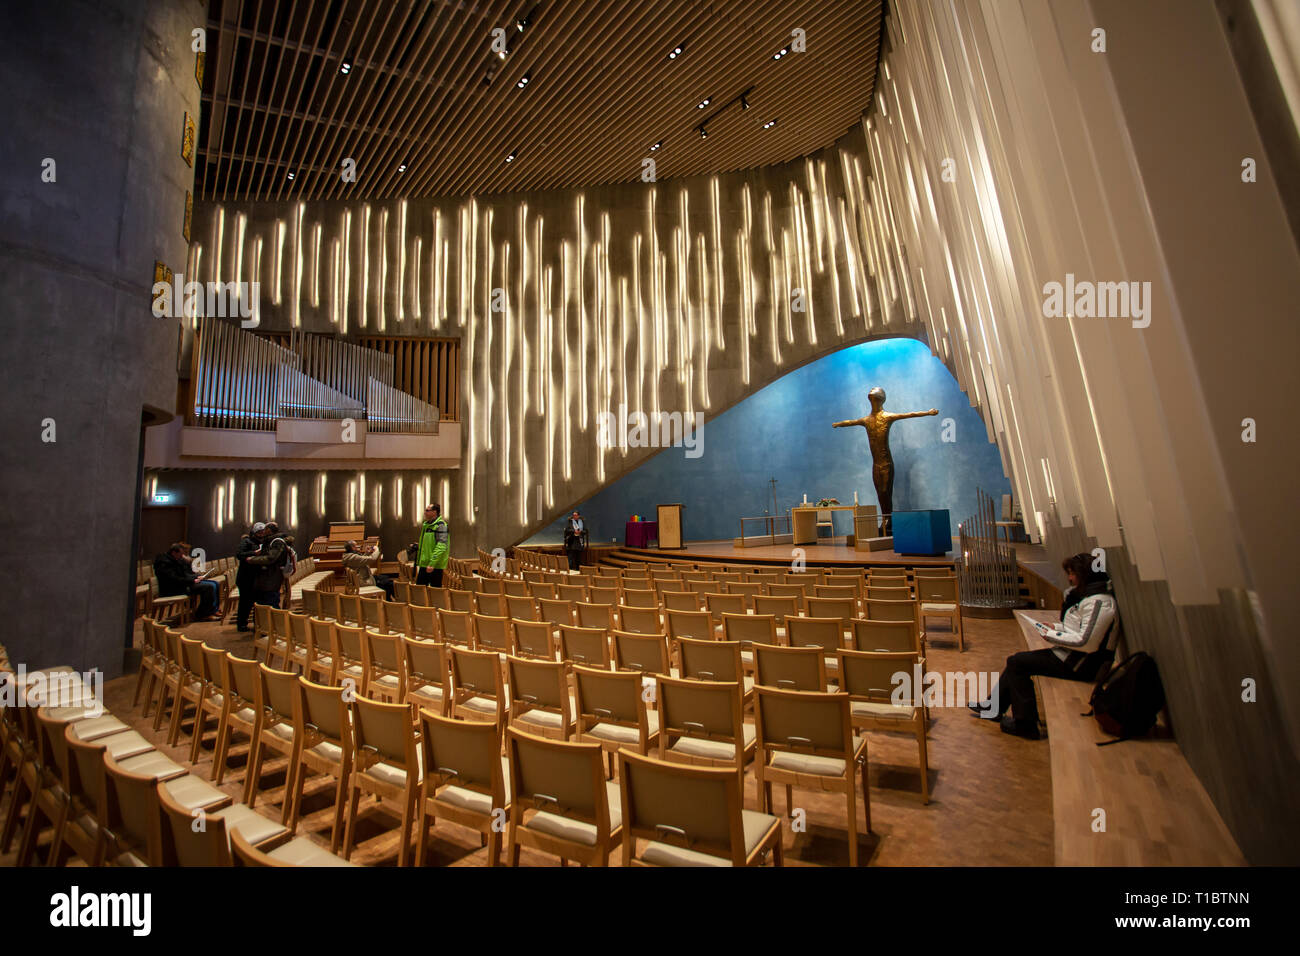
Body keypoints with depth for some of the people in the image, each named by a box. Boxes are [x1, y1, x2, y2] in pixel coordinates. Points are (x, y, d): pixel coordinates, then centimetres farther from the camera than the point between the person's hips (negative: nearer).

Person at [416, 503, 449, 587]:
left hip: (435, 566, -9)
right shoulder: (426, 524, 15)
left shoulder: (440, 525, -14)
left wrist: (432, 563, -27)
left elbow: (441, 547, -23)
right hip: (424, 564, 9)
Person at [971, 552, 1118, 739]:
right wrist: (1056, 627, 5)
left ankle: (1025, 724, 1)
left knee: (1017, 662, -7)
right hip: (1072, 655, 10)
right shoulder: (1087, 594, 11)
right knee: (1017, 660, 9)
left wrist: (1052, 636, -16)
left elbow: (1086, 642, -26)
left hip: (1081, 664, -10)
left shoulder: (1098, 602, -22)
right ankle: (995, 706, 16)